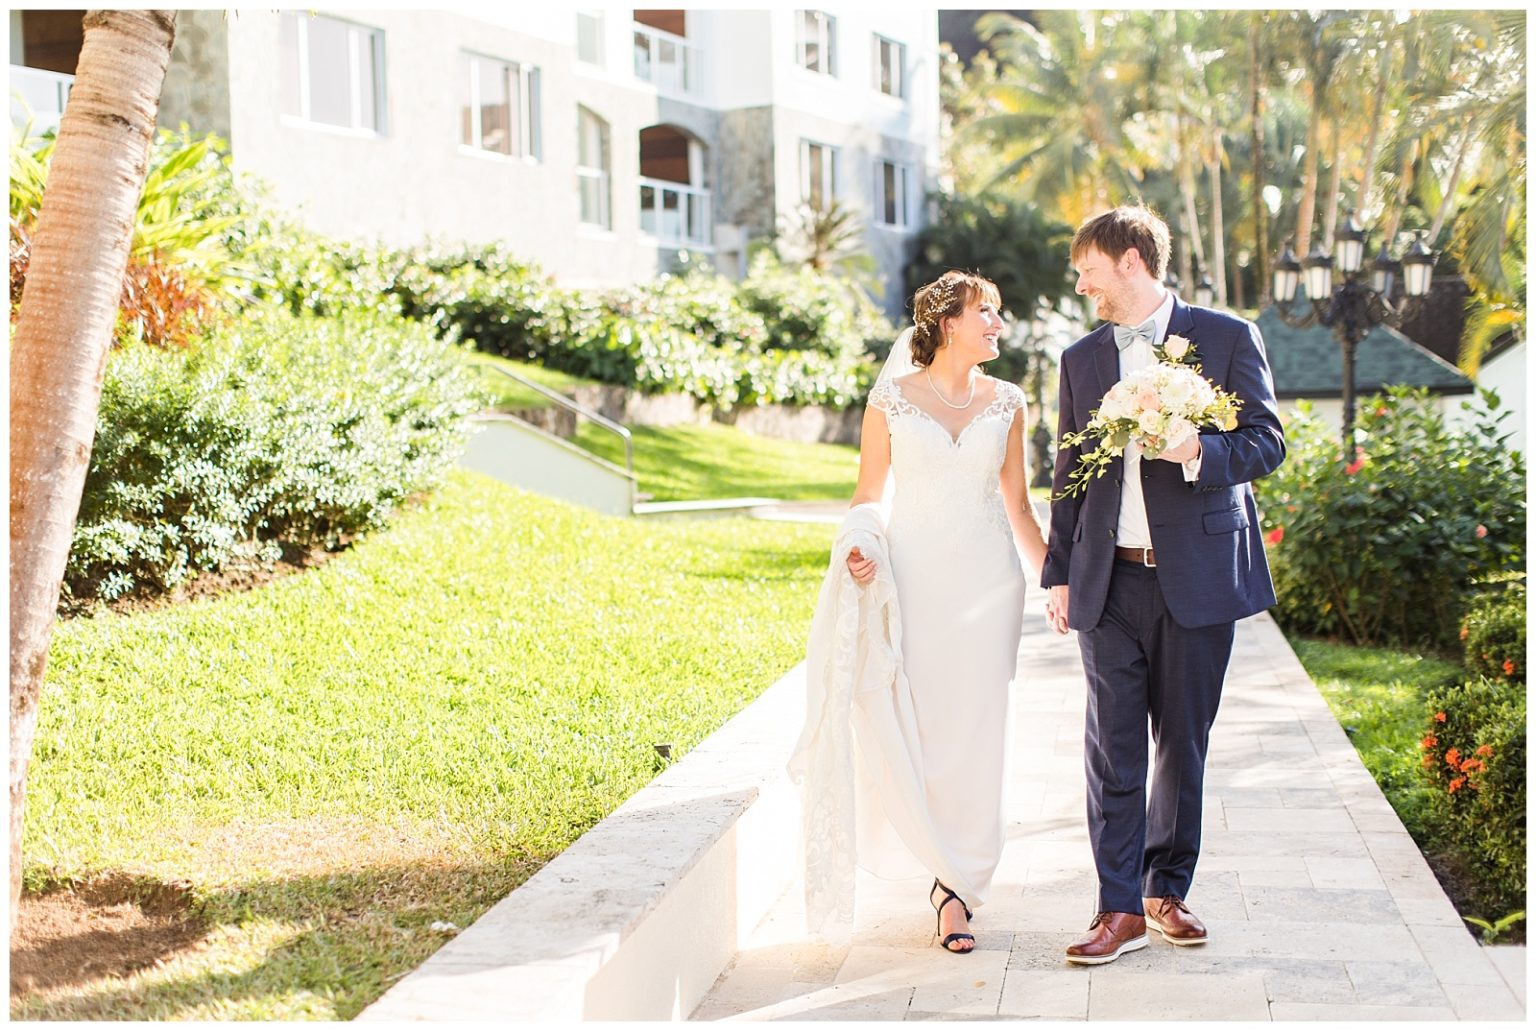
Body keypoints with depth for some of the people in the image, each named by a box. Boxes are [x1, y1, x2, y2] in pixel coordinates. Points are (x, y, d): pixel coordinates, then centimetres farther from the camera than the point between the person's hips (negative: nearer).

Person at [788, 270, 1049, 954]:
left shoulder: (1005, 403, 8)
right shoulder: (891, 399, 1)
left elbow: (1018, 506, 12)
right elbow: (869, 494, 5)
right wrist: (859, 548, -13)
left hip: (986, 584, 2)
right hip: (911, 581, -2)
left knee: (974, 736, 0)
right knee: (908, 732, -3)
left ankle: (957, 884, 13)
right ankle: (952, 876, 18)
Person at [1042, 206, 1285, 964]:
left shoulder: (1227, 338, 2)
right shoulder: (1081, 359, 13)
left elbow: (1267, 442, -2)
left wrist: (1199, 451, -22)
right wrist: (1058, 573, 10)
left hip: (1198, 575, -2)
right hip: (1110, 581, 2)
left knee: (1183, 745, 7)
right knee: (1112, 749, -1)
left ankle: (1167, 891, 23)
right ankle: (1120, 908, 6)